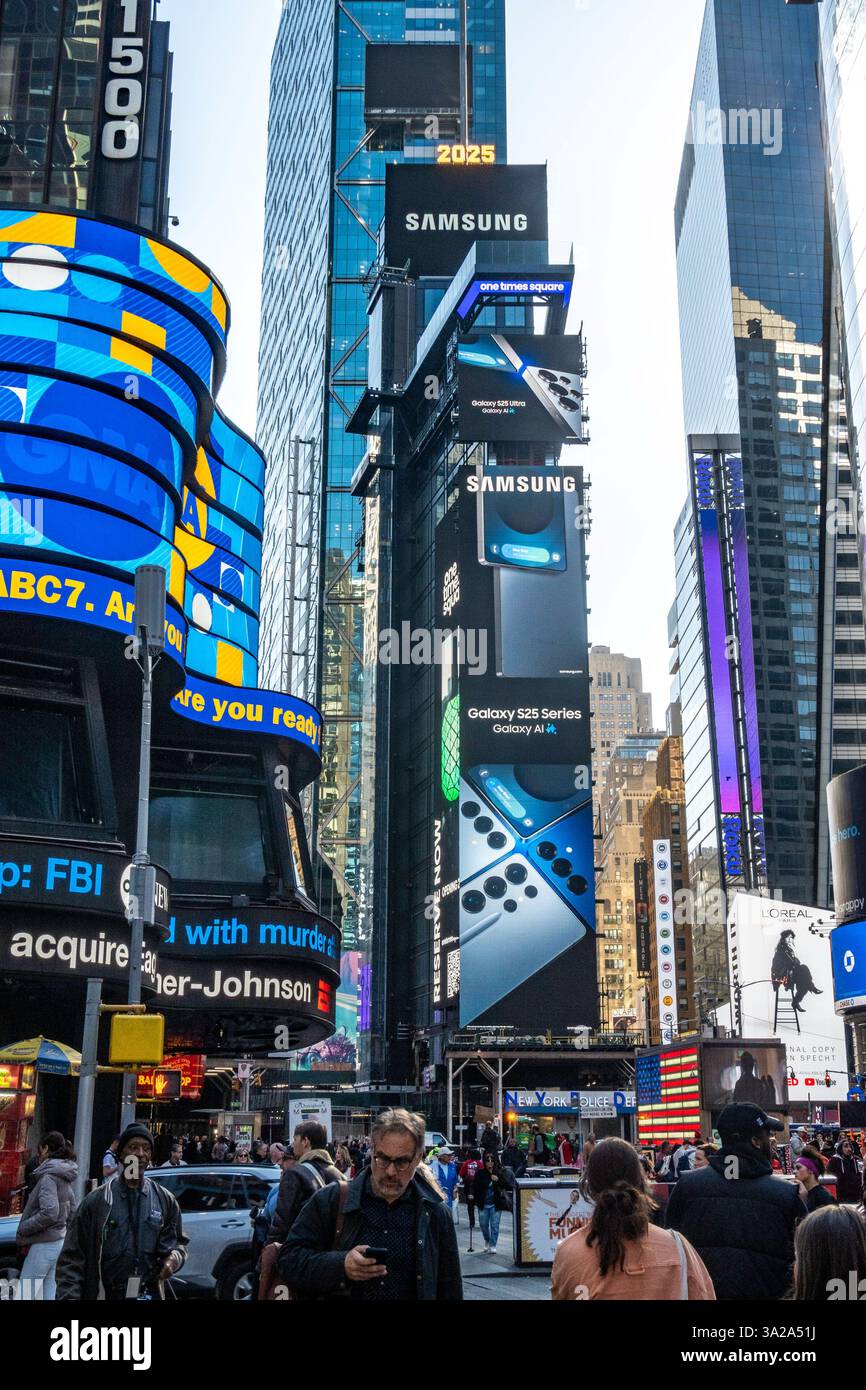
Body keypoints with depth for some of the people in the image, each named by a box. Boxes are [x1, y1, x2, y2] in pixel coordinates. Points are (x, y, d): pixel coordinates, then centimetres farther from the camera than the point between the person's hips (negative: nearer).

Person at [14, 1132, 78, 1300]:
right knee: (49, 1294, 11)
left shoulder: (49, 1175, -15)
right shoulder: (64, 1177, 13)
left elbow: (49, 1213, -25)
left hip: (43, 1245, -9)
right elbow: (72, 1211, 19)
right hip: (60, 1241, 9)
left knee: (24, 1294, -5)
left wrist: (22, 1229, -14)